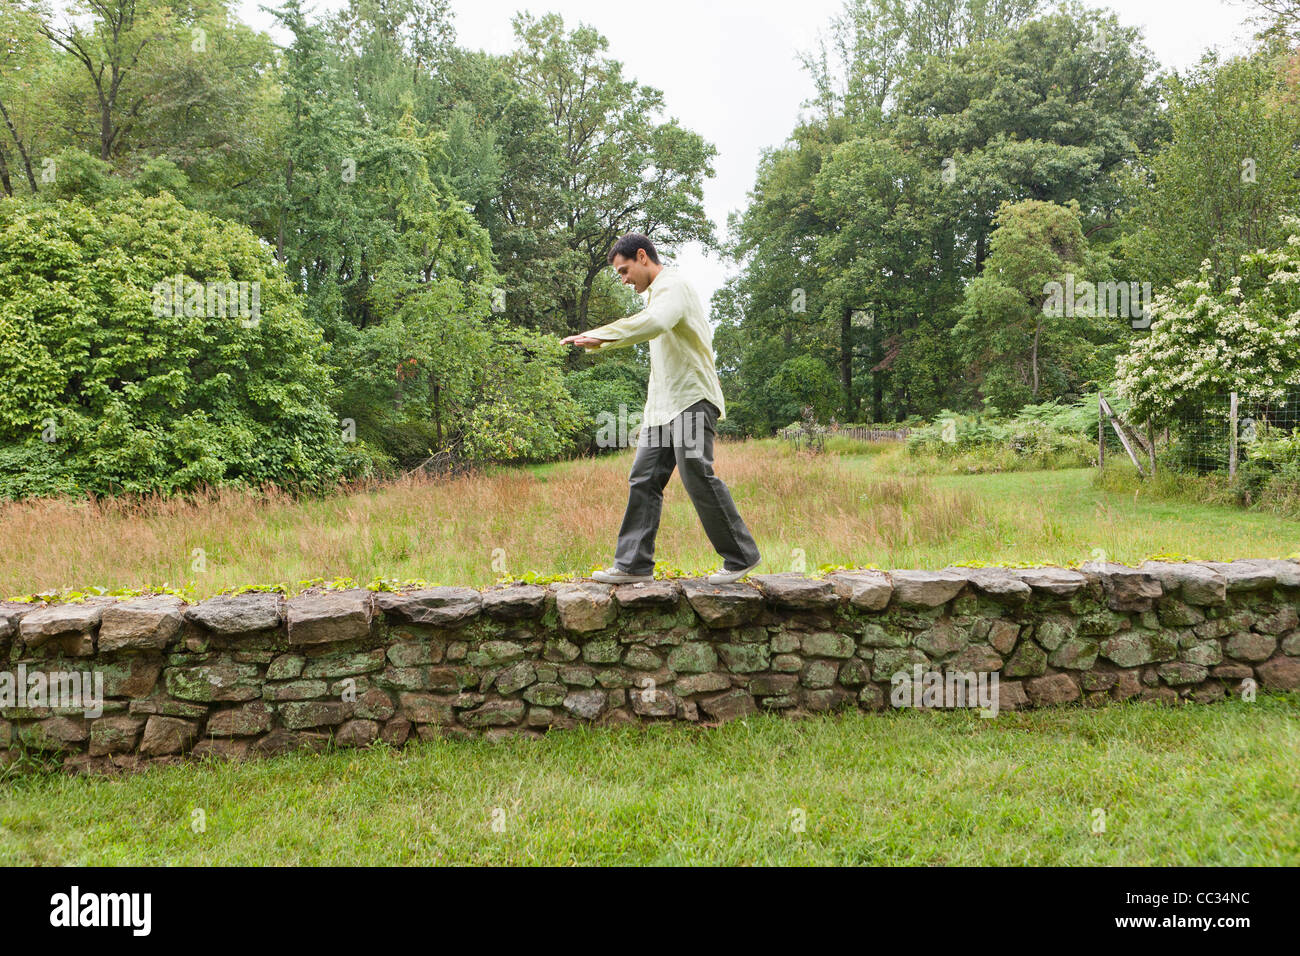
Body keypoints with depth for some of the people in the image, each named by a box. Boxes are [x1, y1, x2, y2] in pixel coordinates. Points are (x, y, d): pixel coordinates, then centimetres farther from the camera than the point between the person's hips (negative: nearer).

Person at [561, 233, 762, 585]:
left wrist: (599, 337, -31)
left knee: (698, 477, -10)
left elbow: (654, 322, -30)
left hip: (690, 400, -10)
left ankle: (741, 556, 2)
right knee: (643, 480, 3)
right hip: (663, 404, 10)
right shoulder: (660, 291, 23)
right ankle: (634, 564, 4)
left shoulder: (673, 285, -10)